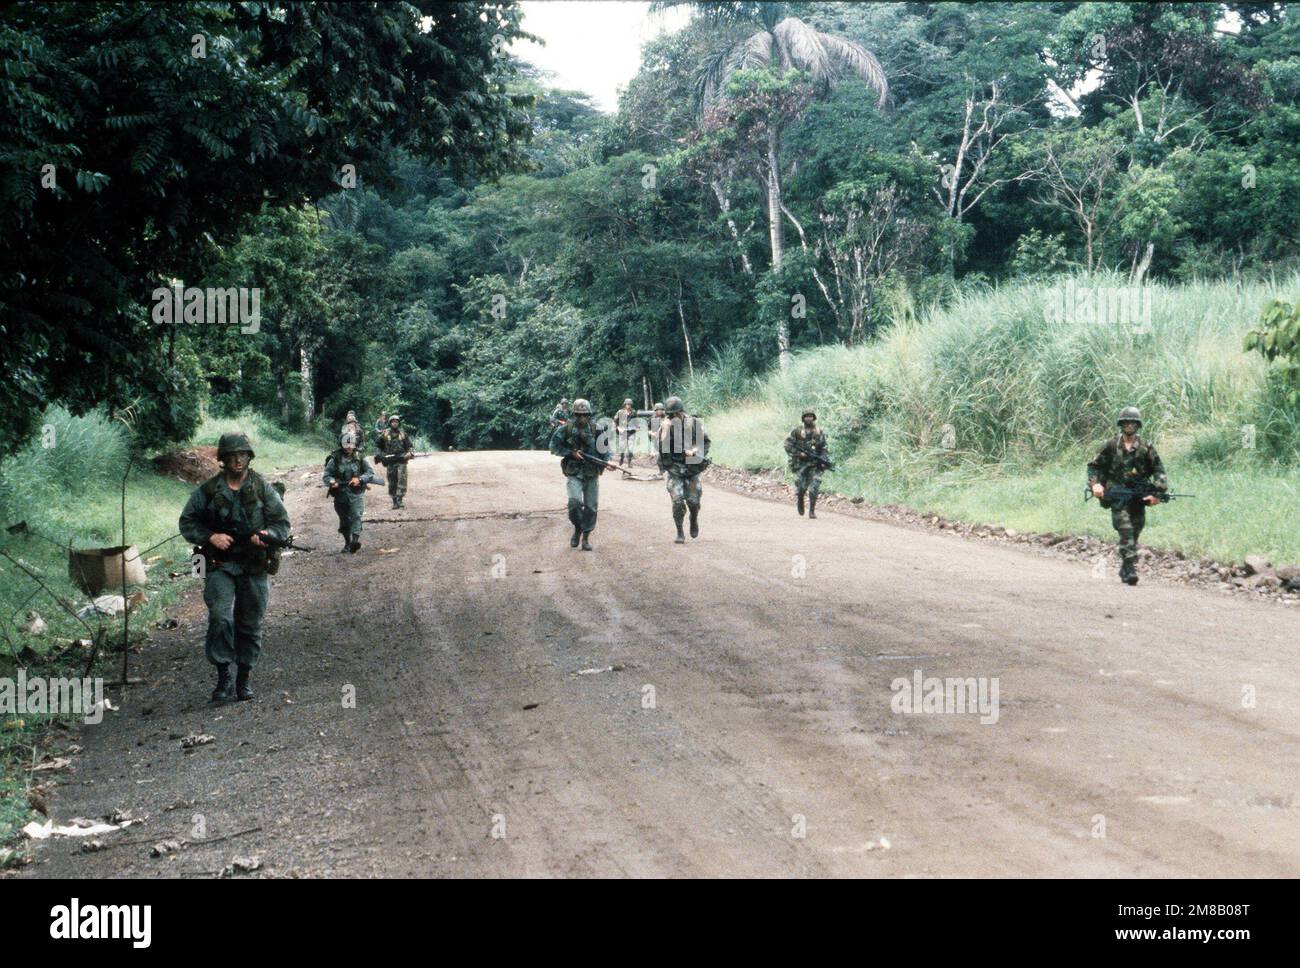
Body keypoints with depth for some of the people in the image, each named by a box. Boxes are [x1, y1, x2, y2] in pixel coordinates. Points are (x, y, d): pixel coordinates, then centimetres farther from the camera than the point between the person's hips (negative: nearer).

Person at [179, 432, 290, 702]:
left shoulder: (263, 489, 2)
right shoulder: (207, 490, 1)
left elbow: (282, 522, 5)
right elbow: (187, 522, 6)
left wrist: (267, 534, -17)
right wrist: (210, 536, -11)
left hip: (254, 568, 1)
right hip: (220, 565, -1)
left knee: (250, 626, 7)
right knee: (221, 618, -19)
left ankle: (244, 679, 21)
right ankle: (223, 678, -10)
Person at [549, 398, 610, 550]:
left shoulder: (595, 430, 2)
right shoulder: (565, 429, -3)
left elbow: (605, 449, 6)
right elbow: (554, 446, 1)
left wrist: (607, 461, -14)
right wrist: (571, 453, -10)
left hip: (592, 474, 2)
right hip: (573, 473, -2)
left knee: (591, 506, 2)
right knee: (575, 502, -18)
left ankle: (586, 537, 16)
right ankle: (577, 528, 10)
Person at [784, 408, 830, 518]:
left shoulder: (819, 431, 6)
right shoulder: (797, 431, 0)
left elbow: (824, 448, 8)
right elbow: (788, 445, 0)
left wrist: (824, 461, -4)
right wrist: (799, 453, -11)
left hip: (815, 465, 1)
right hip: (800, 464, -1)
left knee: (814, 488, -10)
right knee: (801, 488, -2)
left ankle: (812, 510, 0)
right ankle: (800, 501, 31)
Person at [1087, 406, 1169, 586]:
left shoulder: (1146, 447, 4)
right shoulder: (1111, 445, 1)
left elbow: (1159, 470, 4)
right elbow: (1094, 466, 6)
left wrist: (1158, 492, -9)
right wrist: (1095, 484, -11)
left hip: (1139, 497, 3)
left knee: (1134, 535, 8)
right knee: (1126, 532, -17)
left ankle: (1124, 570, 21)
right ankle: (1130, 570, -21)